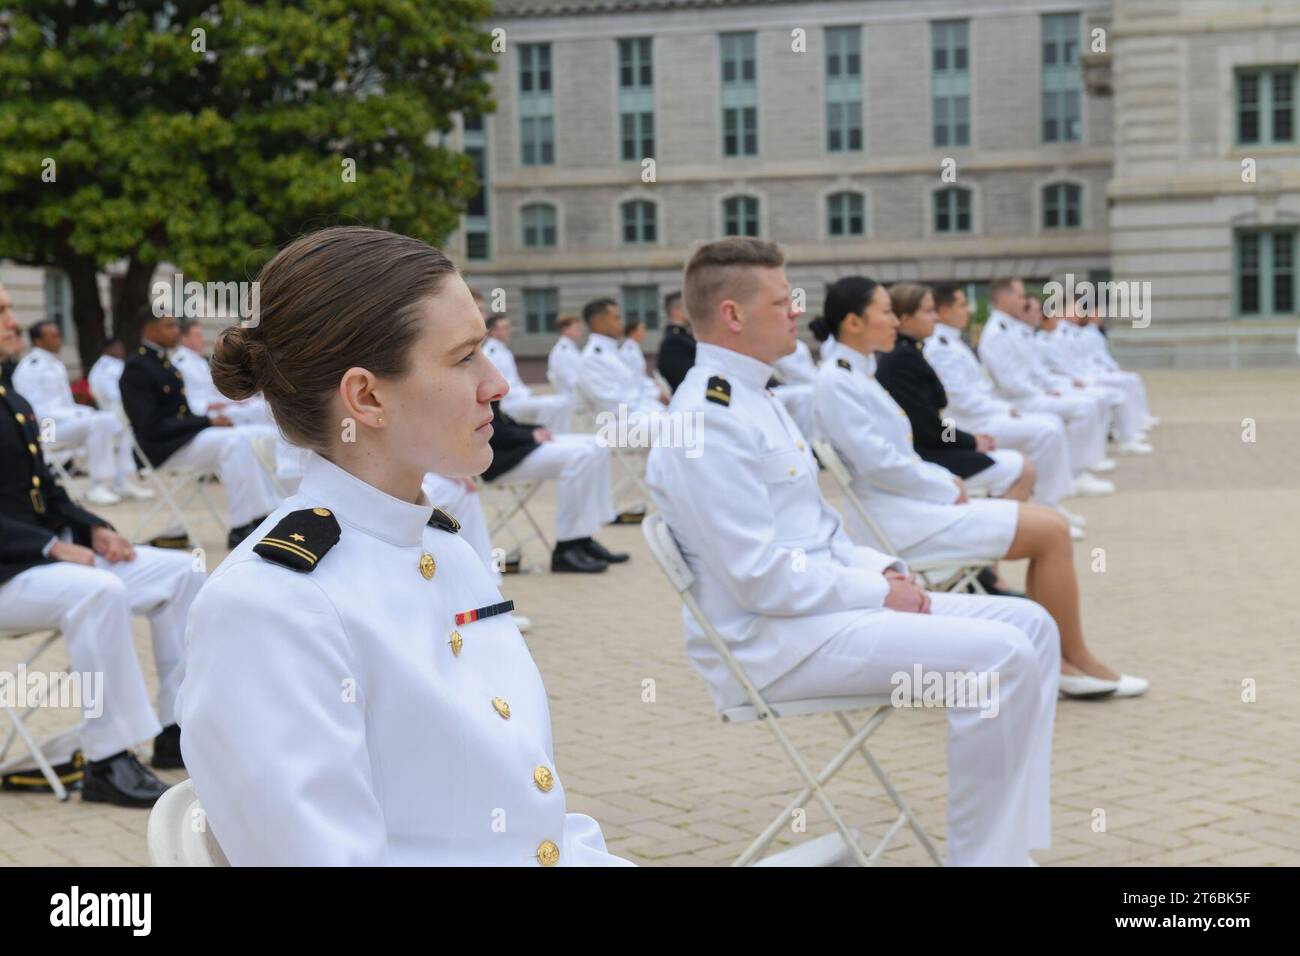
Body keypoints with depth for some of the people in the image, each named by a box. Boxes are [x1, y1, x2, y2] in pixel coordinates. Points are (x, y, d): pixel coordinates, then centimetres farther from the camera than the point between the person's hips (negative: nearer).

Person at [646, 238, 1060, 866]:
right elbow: (760, 578, -22)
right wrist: (878, 593, -14)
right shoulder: (708, 419, -18)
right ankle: (981, 856, -9)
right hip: (769, 642, -10)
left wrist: (886, 572, 5)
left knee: (1029, 625, 2)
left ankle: (1012, 845, 2)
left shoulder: (752, 398, 15)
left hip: (812, 601, 10)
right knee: (999, 656, -22)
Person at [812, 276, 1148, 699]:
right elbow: (878, 463, -20)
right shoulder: (835, 381, -14)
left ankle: (1056, 659, 3)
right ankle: (1076, 660, 0)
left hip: (913, 502, 10)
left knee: (1050, 525, 5)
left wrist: (945, 481, 5)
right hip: (898, 519, -10)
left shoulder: (861, 372, 15)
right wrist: (947, 489, -11)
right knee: (1050, 531, -12)